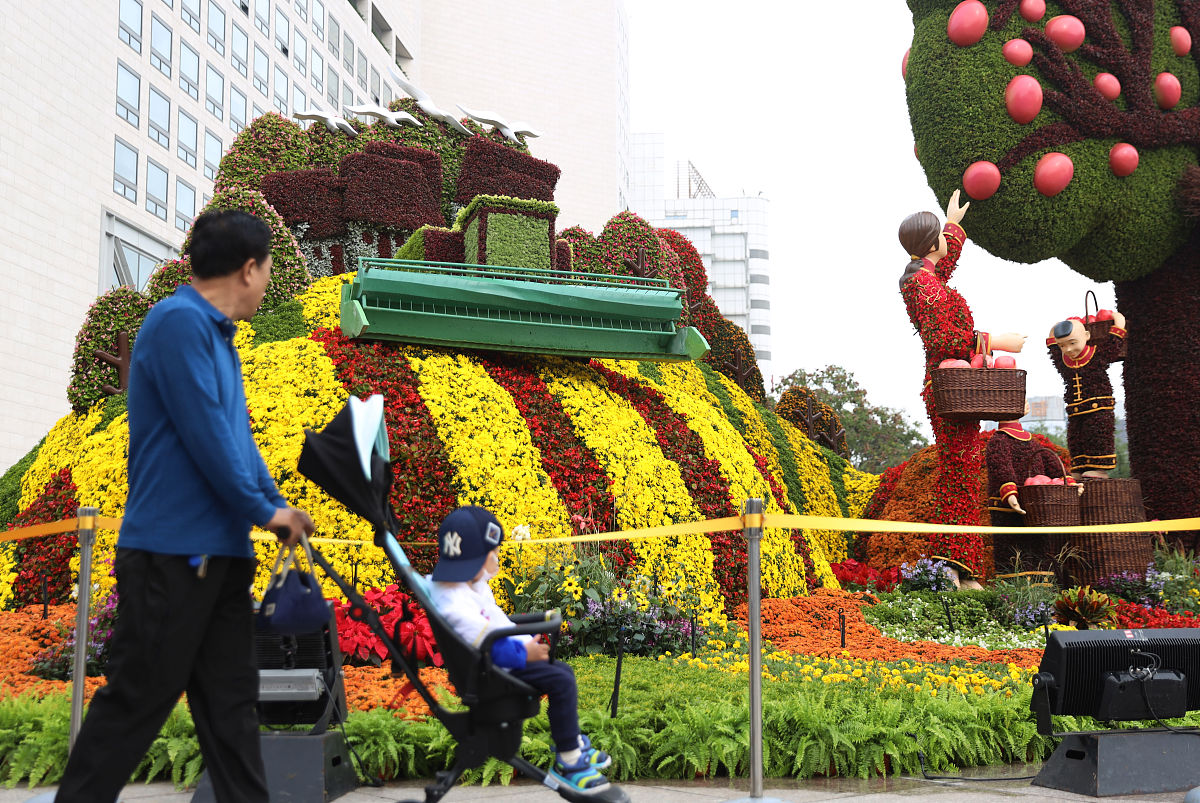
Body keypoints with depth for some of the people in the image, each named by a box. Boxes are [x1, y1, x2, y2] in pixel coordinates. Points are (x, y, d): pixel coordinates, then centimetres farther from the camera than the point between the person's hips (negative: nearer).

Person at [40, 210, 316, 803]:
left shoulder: (216, 334, 16)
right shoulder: (179, 322, -14)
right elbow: (206, 435, -18)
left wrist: (279, 507, 12)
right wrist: (264, 510, -7)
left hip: (222, 553, 9)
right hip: (172, 553, -9)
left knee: (230, 703, 11)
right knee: (135, 702, -1)